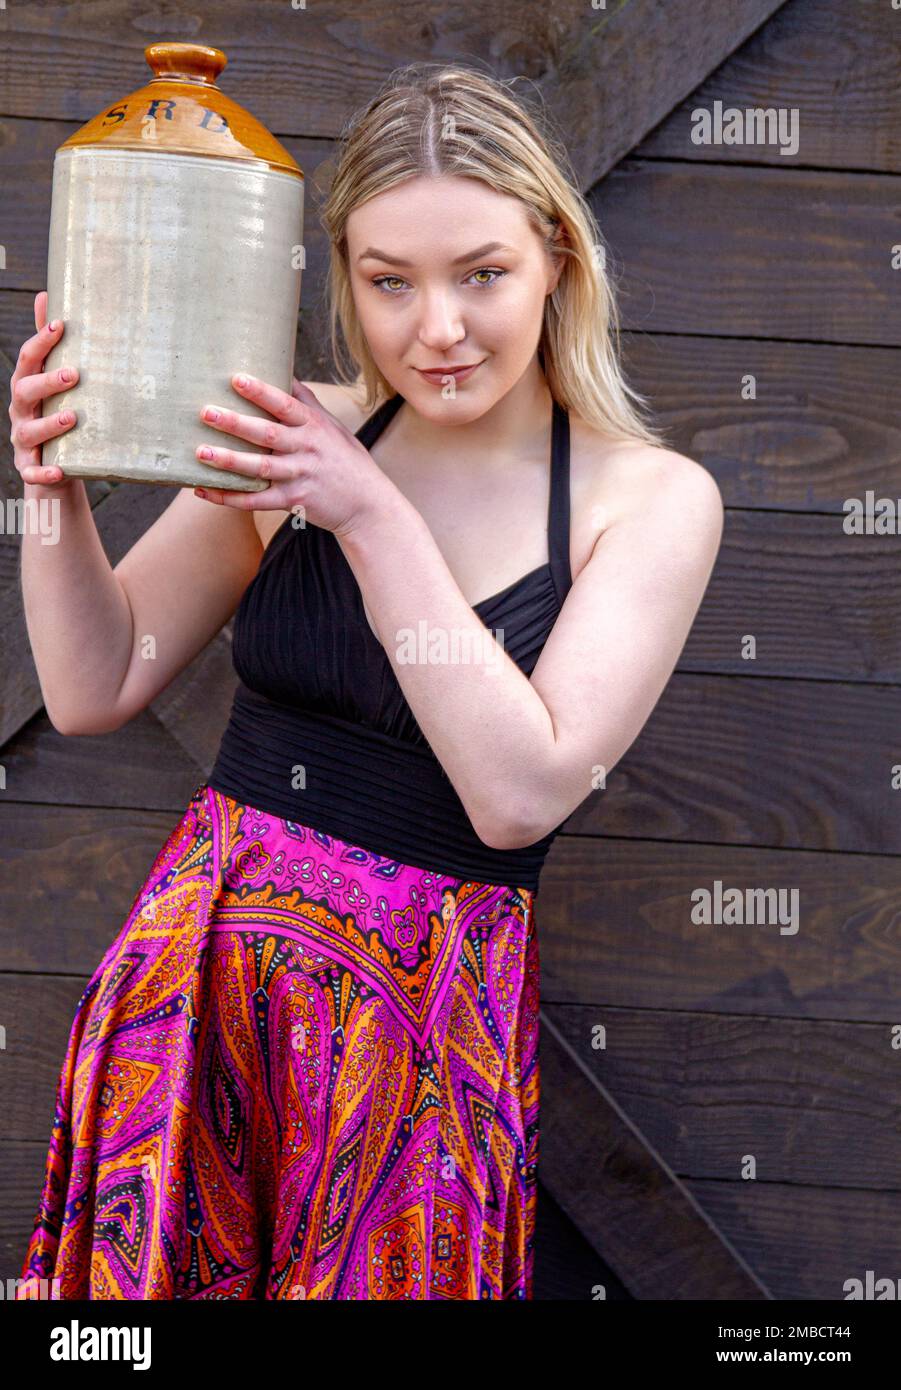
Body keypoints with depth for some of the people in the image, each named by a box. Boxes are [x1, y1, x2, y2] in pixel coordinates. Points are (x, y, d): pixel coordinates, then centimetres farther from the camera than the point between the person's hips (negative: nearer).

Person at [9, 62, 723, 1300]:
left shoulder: (653, 498, -7)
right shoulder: (300, 436, -1)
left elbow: (522, 795, -16)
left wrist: (375, 516, -19)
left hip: (425, 1005, -2)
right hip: (202, 962, 2)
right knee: (142, 1268, 7)